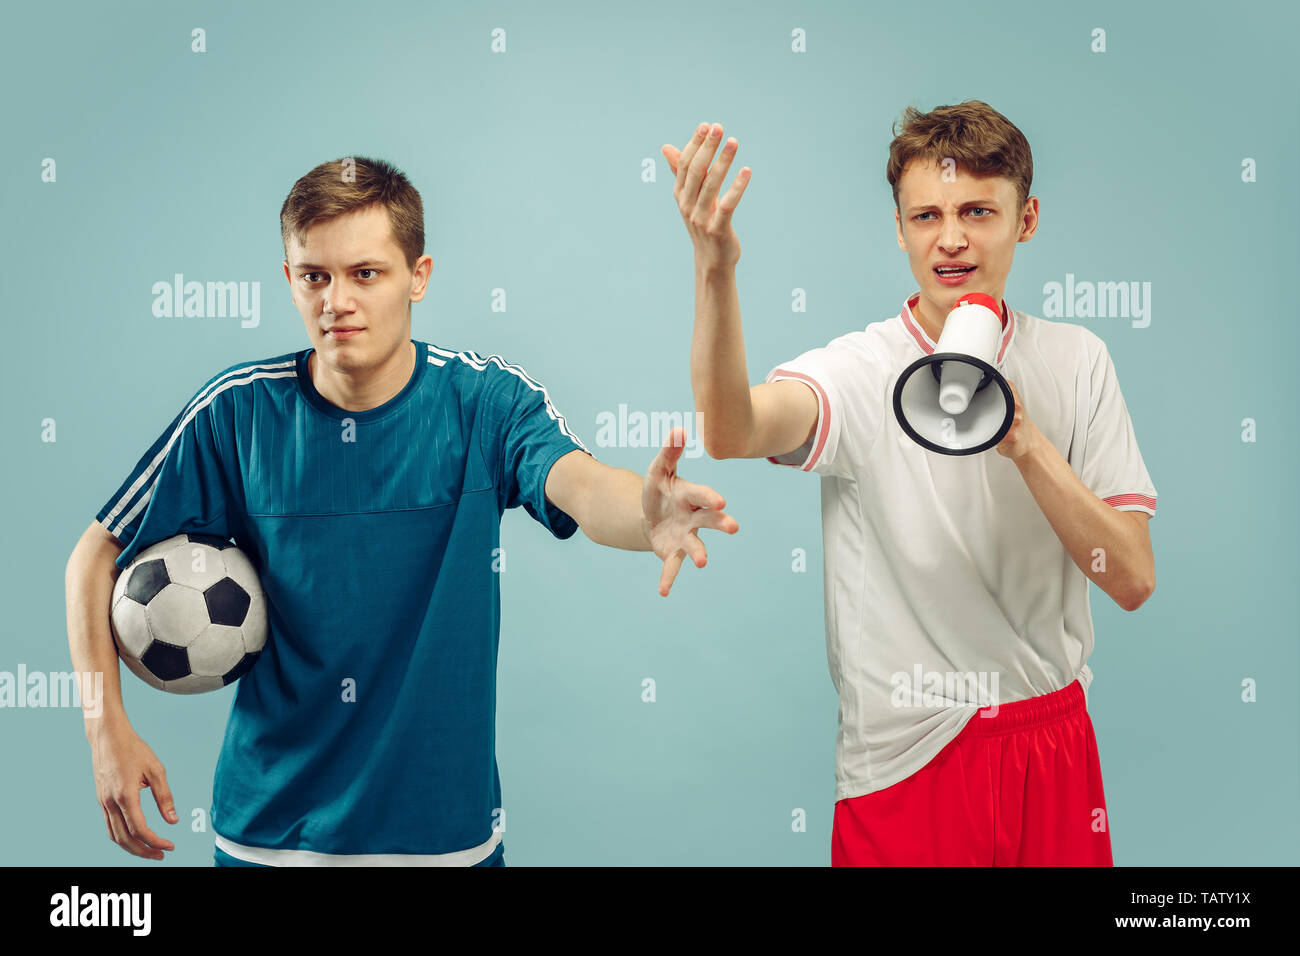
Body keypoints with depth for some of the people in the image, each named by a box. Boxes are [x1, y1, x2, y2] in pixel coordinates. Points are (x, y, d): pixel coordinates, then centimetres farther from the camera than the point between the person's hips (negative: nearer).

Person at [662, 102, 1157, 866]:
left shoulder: (1077, 360, 0)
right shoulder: (859, 371, -12)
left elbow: (1133, 580, -7)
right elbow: (730, 434, -34)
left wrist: (1026, 443, -20)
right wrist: (715, 271, -48)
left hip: (1054, 748, 4)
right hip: (906, 765, -3)